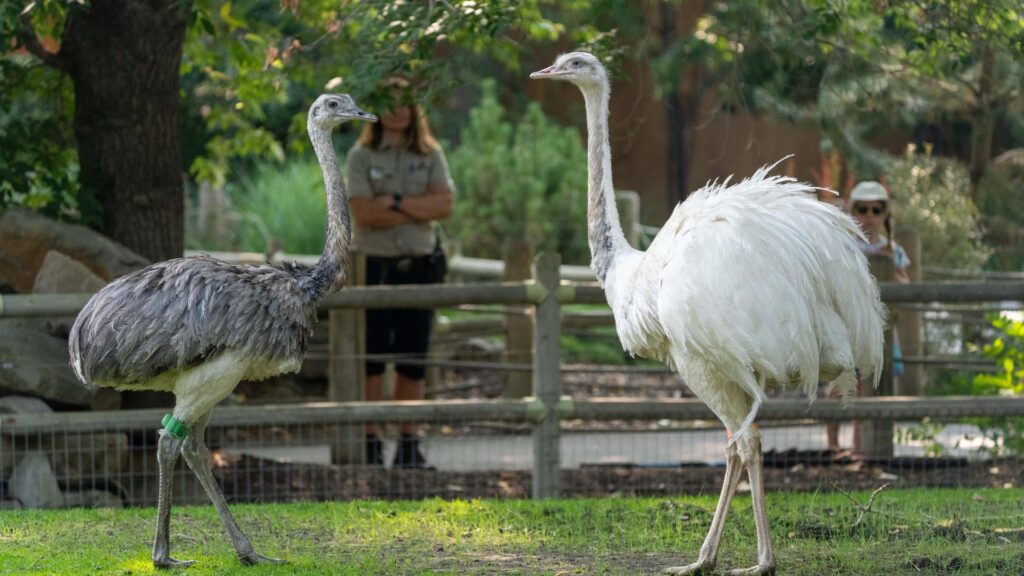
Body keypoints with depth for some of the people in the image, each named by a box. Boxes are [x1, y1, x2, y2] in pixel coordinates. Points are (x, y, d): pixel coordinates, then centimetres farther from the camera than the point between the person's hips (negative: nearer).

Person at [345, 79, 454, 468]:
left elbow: (445, 204, -5)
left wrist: (395, 201, -13)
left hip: (419, 265, 2)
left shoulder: (430, 156, 9)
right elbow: (363, 213, -12)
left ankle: (408, 443, 10)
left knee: (413, 360, 5)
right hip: (373, 265, -2)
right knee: (369, 358, -4)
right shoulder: (361, 156, 1)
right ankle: (369, 442, 0)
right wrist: (419, 210, -9)